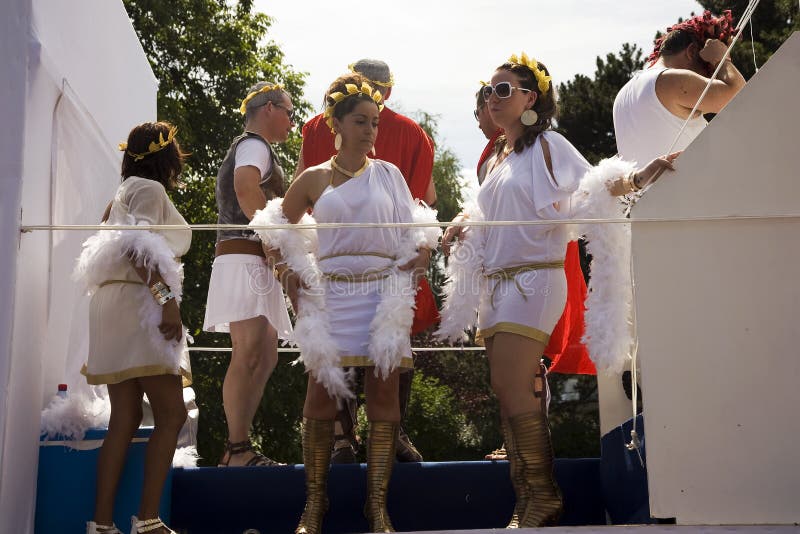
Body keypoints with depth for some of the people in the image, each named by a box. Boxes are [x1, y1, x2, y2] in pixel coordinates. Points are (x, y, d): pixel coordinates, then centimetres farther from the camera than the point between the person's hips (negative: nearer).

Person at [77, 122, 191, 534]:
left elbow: (116, 248, 25)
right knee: (171, 413, -11)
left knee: (125, 419, 5)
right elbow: (137, 247, -19)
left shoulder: (125, 192, 25)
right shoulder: (150, 188, -4)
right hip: (139, 303, -10)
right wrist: (167, 299, -25)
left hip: (117, 304, 10)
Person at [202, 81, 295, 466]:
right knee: (250, 355, -15)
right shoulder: (255, 145, -4)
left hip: (253, 263, 11)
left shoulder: (249, 147, 28)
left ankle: (237, 447, 9)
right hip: (246, 257, -11)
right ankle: (237, 450, -15)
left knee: (265, 356, 9)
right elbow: (245, 187, -26)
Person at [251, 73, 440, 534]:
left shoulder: (388, 174, 9)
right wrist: (289, 272, 6)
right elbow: (278, 228, 16)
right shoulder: (314, 180, 8)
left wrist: (423, 250, -10)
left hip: (384, 293, 0)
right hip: (331, 293, 0)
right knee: (322, 393, -2)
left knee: (384, 392, -2)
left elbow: (415, 228, 9)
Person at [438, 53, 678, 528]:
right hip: (496, 283, 8)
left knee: (512, 389, -15)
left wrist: (636, 179, -32)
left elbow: (590, 188, -15)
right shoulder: (499, 158, 20)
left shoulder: (545, 145, -2)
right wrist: (464, 225, 10)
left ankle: (542, 498, -2)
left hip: (534, 278, -8)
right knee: (513, 393, 6)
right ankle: (529, 506, 13)